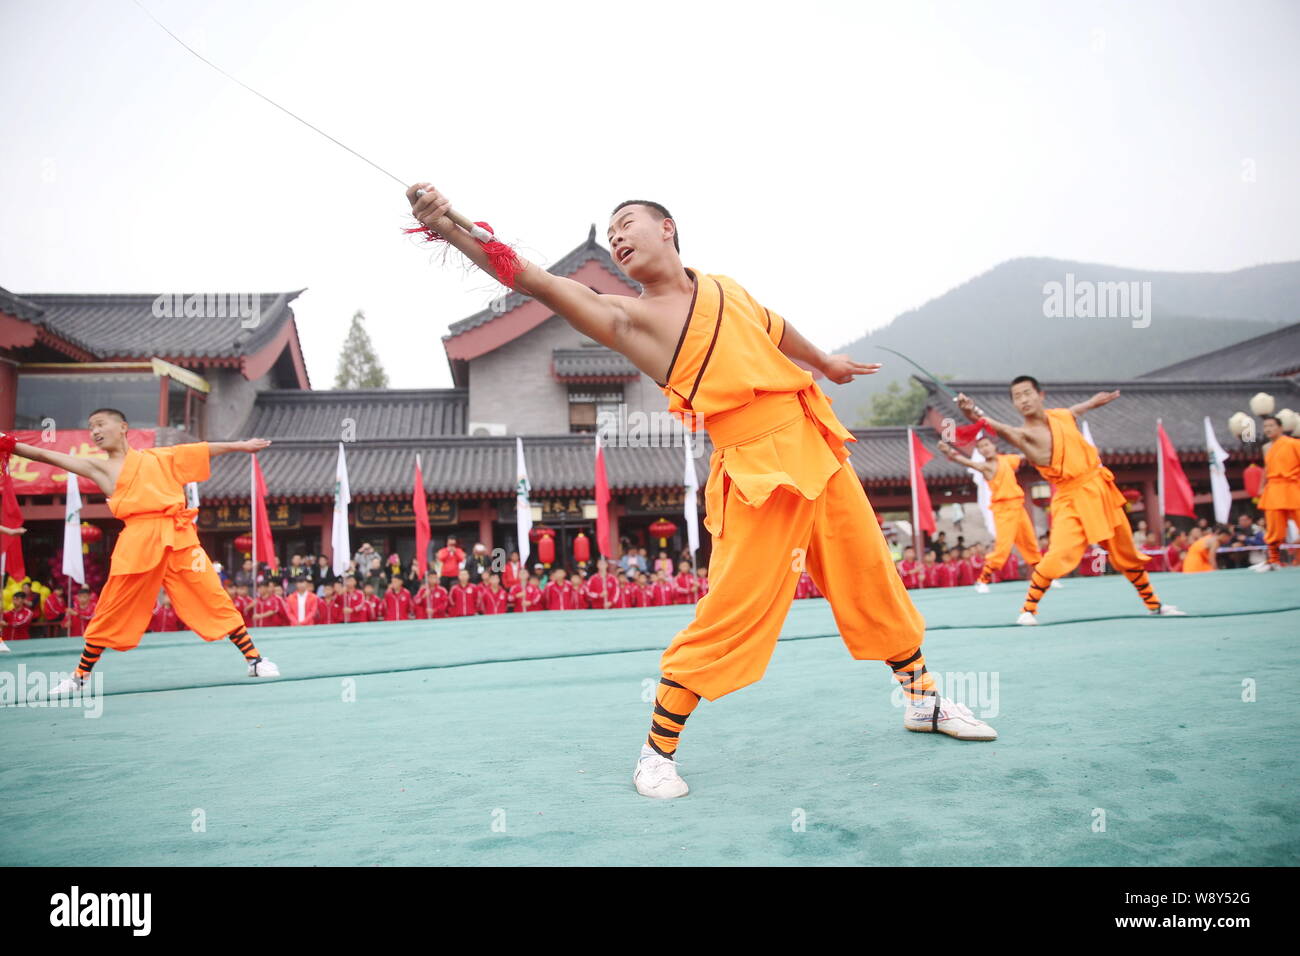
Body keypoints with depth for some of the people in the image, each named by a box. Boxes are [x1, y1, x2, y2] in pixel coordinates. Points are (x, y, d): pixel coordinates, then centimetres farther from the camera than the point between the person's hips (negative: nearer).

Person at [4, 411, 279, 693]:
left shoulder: (157, 456, 18)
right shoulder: (98, 467, 16)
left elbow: (204, 449, 20)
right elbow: (46, 456, 10)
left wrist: (242, 445, 20)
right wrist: (9, 444, 1)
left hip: (178, 536, 0)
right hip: (137, 541, 0)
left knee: (213, 597, -2)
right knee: (111, 612, 3)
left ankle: (254, 659, 2)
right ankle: (80, 675, 21)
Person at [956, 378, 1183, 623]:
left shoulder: (1064, 415, 3)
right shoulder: (1024, 434, -15)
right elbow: (1001, 429, -38)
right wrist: (974, 415, -58)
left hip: (1099, 489, 5)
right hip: (1070, 500, -5)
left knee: (1127, 554, 18)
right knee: (1059, 554, -25)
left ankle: (1153, 604, 37)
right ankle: (1028, 609, -9)